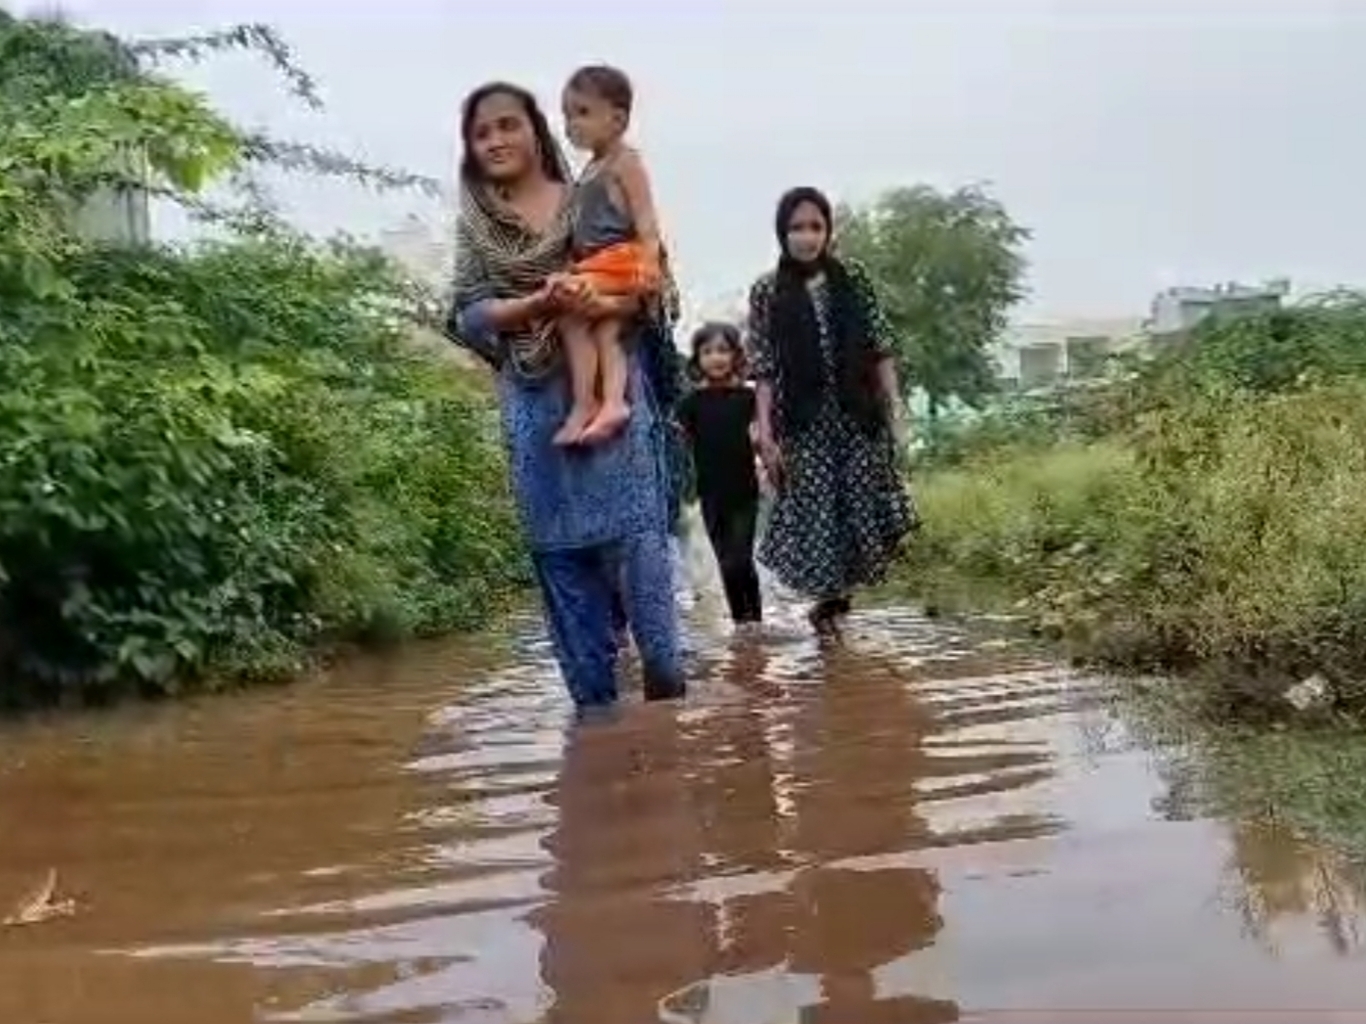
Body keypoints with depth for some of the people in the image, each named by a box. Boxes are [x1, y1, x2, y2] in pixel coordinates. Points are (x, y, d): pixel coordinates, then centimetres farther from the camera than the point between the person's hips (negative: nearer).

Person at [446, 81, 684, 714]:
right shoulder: (473, 224, 10)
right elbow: (468, 315, 1)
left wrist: (610, 305, -20)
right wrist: (541, 303, -16)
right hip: (531, 400, 2)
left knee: (631, 528, -8)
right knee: (558, 543, 3)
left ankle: (663, 674, -1)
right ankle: (593, 694, 11)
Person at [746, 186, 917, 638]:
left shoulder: (854, 278, 4)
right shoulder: (766, 291, 0)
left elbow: (881, 350, 6)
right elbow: (763, 370, -1)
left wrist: (895, 410, 1)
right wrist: (766, 434, -6)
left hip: (860, 416, 2)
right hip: (804, 424, -1)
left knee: (866, 514, -1)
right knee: (816, 516, -3)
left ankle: (834, 597, 22)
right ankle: (828, 601, 20)